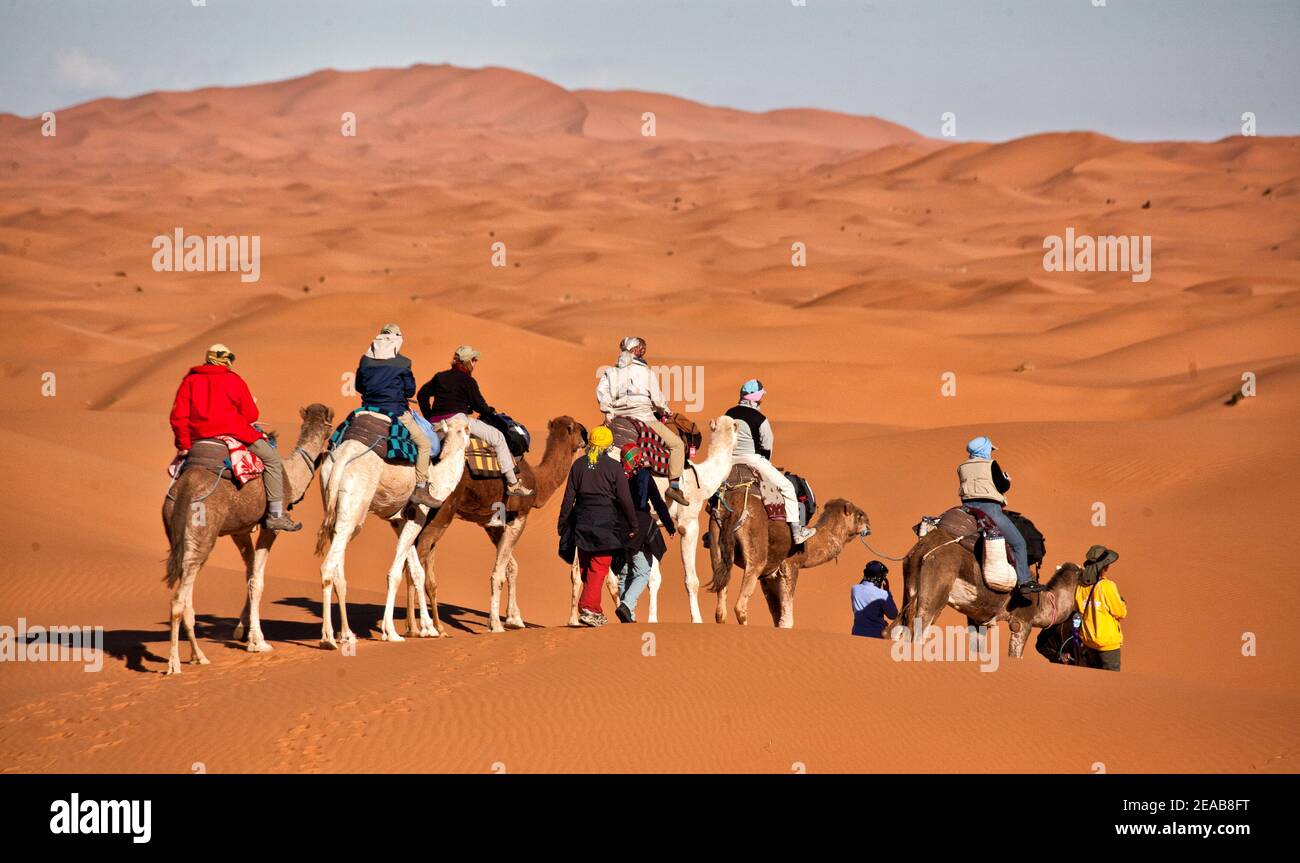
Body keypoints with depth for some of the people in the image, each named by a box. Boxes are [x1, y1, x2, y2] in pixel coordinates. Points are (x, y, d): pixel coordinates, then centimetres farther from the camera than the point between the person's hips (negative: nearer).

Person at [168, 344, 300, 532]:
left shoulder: (189, 380, 10)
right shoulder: (233, 380, 4)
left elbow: (178, 416, 2)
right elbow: (251, 414, 6)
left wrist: (183, 444, 6)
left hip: (197, 437, 4)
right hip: (231, 431, -4)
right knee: (272, 459, 7)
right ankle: (276, 515, 0)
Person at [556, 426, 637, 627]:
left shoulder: (579, 465, 3)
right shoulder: (614, 467, -6)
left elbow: (569, 497, 4)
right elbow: (624, 499, -6)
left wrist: (562, 523, 12)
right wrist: (633, 524, 4)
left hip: (582, 521, 4)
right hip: (606, 524, -4)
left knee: (586, 567, 14)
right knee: (599, 568, -3)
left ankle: (596, 611, 21)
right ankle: (588, 609, -16)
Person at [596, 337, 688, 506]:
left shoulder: (611, 371, 11)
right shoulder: (646, 372, 2)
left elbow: (601, 390, -3)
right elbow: (657, 398, 0)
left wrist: (608, 413, 1)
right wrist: (665, 411, 19)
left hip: (619, 416, 5)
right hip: (643, 416, -5)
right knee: (677, 444, 4)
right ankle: (674, 486, -5)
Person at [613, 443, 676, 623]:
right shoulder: (644, 477, -4)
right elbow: (658, 503, -2)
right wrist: (670, 527, 7)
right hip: (640, 529, -3)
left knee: (624, 574, 13)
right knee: (642, 573, 0)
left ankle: (629, 616, 13)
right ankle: (626, 605, -23)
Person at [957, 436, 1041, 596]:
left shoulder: (962, 468, 13)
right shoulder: (990, 465, -3)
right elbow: (1002, 486, -3)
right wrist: (1008, 481, 20)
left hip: (968, 508, 5)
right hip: (989, 509, -5)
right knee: (1018, 543, 5)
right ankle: (1024, 582, -1)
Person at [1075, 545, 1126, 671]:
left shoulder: (1080, 586, -3)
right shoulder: (1107, 586, -20)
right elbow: (1121, 613, -12)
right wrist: (1122, 603, 7)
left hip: (1088, 641, 6)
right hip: (1108, 642, -6)